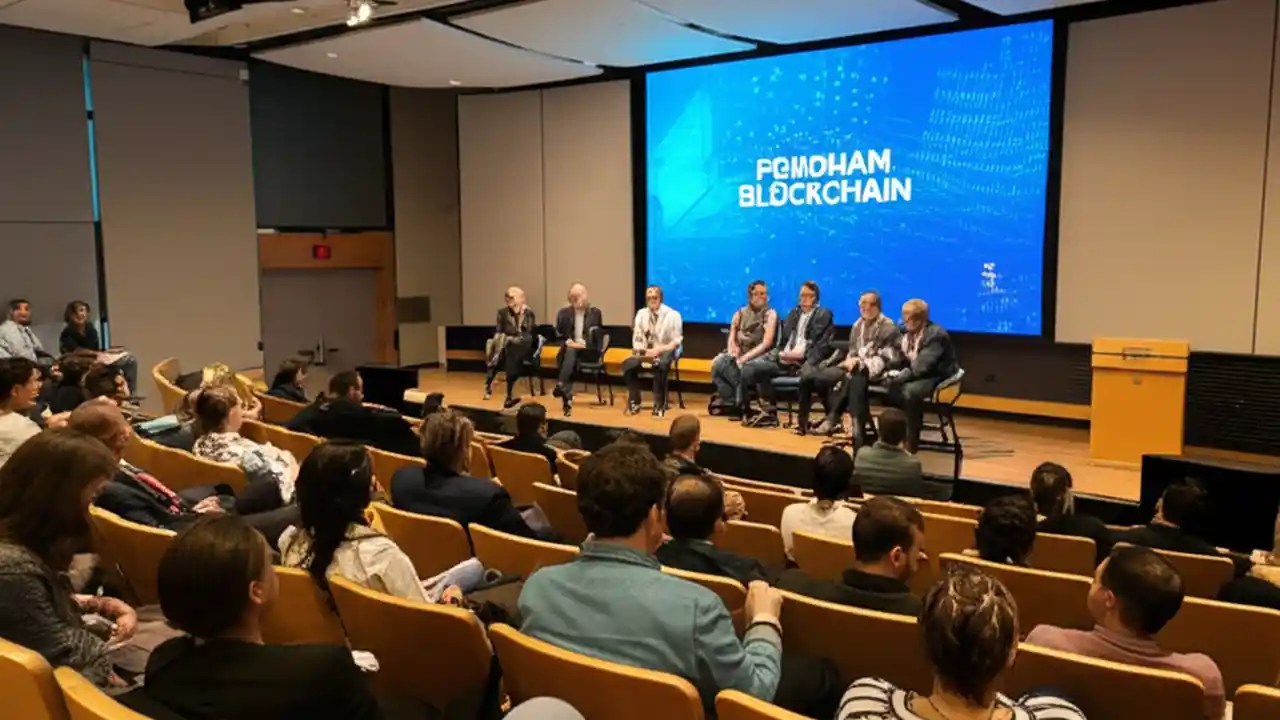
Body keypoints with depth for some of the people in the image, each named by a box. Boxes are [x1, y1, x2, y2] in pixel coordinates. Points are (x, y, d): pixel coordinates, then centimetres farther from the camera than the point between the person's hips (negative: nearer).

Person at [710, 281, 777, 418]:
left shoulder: (770, 314, 0)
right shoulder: (740, 314, 13)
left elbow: (766, 343, -10)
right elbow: (732, 339, 10)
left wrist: (744, 358, -18)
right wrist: (732, 351, -13)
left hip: (757, 357, -4)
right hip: (739, 356, 5)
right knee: (717, 363, -26)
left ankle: (735, 403, -13)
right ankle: (735, 403, -16)